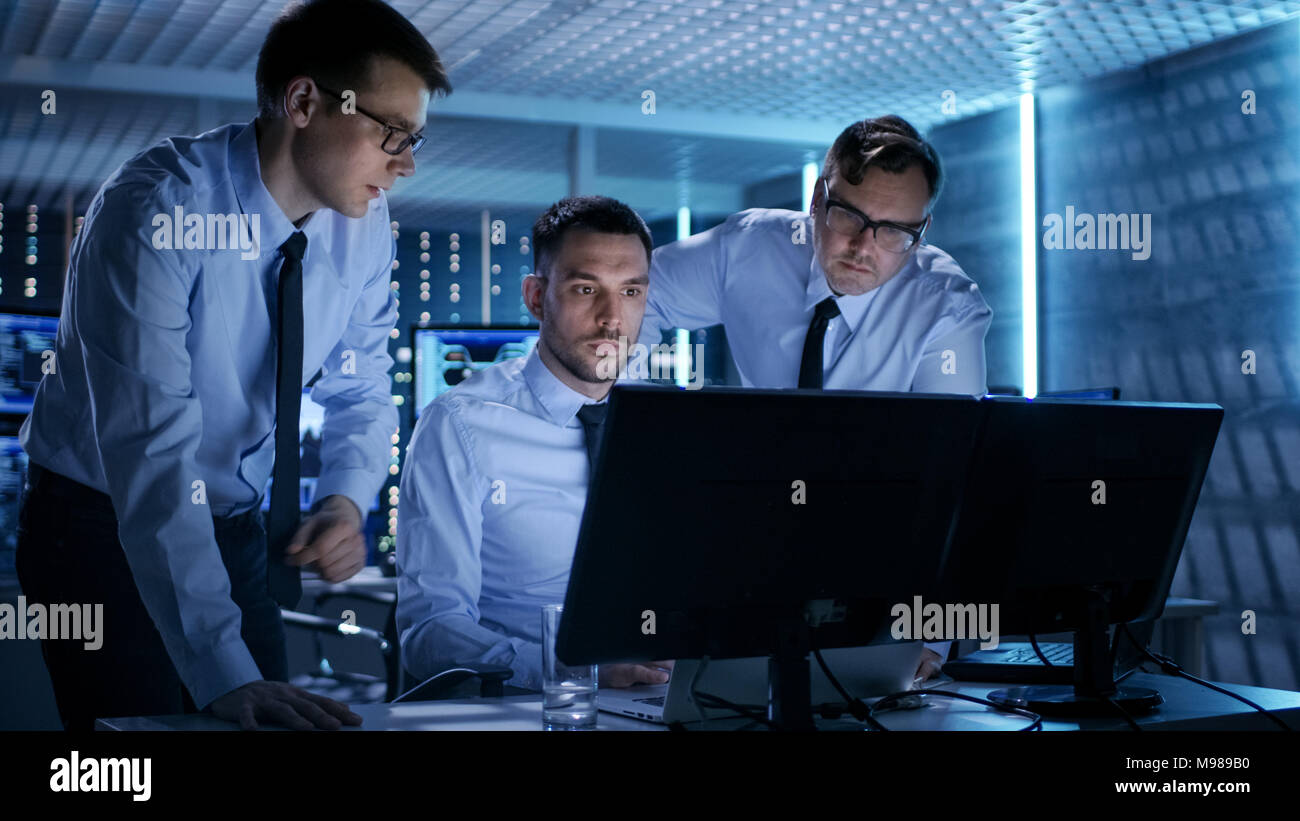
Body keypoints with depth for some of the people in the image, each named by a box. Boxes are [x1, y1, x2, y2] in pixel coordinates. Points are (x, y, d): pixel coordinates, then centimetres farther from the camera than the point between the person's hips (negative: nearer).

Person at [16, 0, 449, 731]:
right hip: (106, 526, -5)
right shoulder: (158, 212, -26)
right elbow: (153, 444, -33)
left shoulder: (364, 226, -7)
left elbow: (363, 393, 5)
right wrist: (224, 671, -40)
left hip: (234, 533, 5)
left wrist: (348, 501, -17)